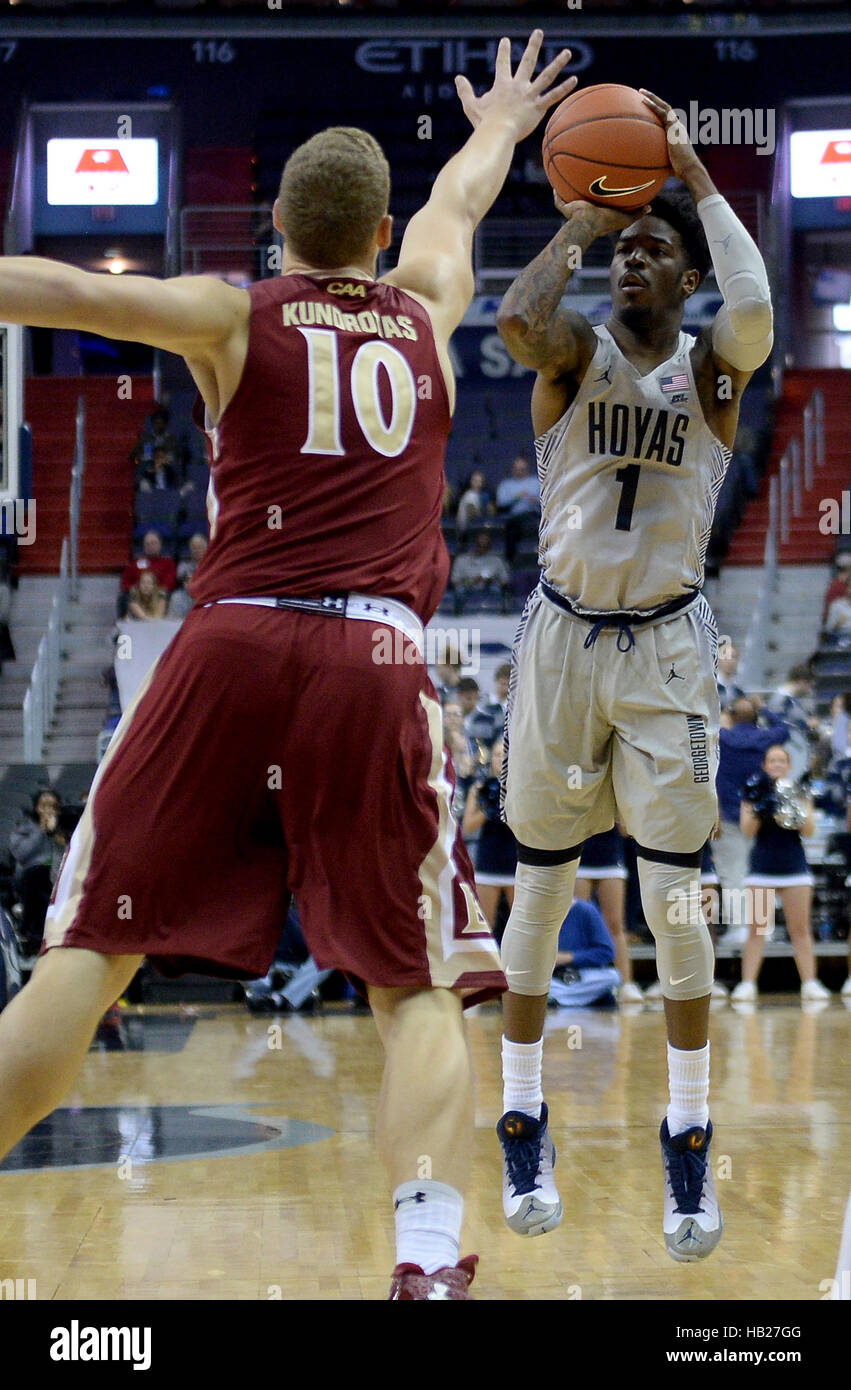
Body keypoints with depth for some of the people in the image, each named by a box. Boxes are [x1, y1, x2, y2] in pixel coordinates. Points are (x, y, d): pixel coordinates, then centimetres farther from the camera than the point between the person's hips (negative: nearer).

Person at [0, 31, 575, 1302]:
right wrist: (495, 129, 63)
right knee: (419, 990, 7)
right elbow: (457, 206, 43)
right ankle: (430, 1259, -13)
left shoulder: (231, 316, 12)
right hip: (378, 664, 1)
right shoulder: (423, 313, 20)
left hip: (229, 644, -1)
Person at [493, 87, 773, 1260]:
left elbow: (755, 316, -25)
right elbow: (517, 320, -25)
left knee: (677, 897, -4)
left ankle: (689, 1141, 7)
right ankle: (524, 1124, 18)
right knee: (541, 887, 6)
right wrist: (580, 222, -13)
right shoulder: (577, 351, 0)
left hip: (668, 645, 0)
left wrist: (697, 176, -19)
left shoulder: (710, 366, 0)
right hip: (564, 635, 1)